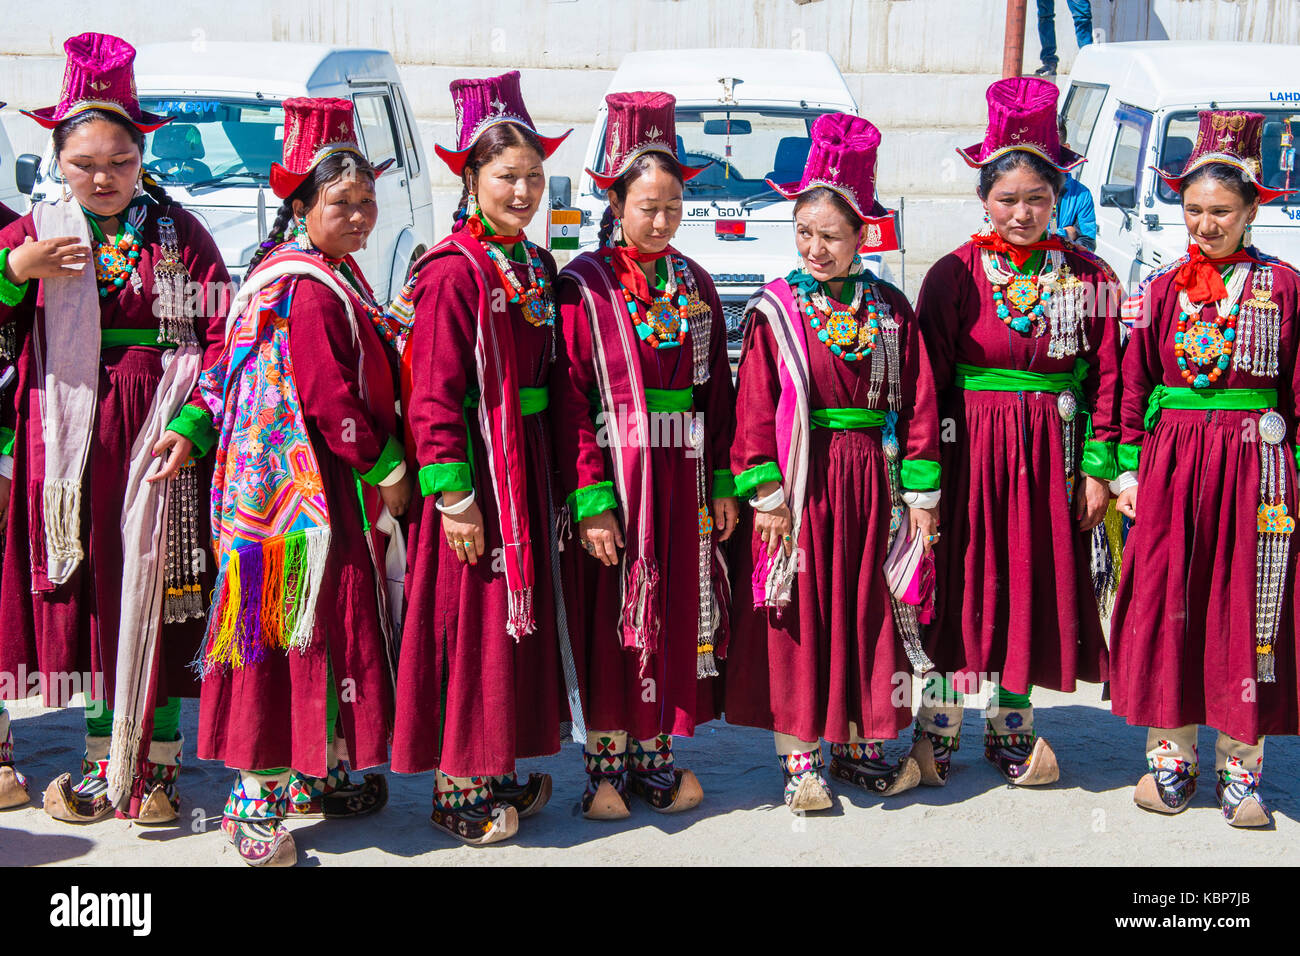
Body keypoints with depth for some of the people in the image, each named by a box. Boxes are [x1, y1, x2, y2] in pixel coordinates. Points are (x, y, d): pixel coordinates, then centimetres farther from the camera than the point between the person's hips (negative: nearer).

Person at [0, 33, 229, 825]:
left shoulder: (177, 233, 4)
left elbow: (223, 337, -2)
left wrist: (194, 424, -14)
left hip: (156, 440, -2)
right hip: (70, 445, 2)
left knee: (156, 597, 0)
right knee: (86, 595, 6)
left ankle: (157, 765, 12)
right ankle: (106, 760, 20)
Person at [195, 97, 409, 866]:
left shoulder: (335, 279, 15)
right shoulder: (307, 288, -18)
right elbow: (328, 398, -22)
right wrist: (387, 469, -14)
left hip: (343, 489, 10)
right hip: (309, 493, -10)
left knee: (334, 624, 17)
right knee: (303, 628, -6)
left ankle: (322, 773, 30)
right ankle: (260, 800, 2)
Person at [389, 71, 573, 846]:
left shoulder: (538, 266, 10)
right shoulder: (454, 271, -14)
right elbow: (434, 394, -18)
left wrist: (555, 480, 11)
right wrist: (454, 496, -21)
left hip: (528, 460, 8)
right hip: (474, 467, -8)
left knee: (519, 614, 15)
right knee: (468, 622, 0)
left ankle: (496, 771, 28)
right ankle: (457, 789, 12)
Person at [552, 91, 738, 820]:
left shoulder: (696, 284, 9)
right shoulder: (585, 285, -6)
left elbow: (718, 390, 9)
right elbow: (571, 401, -11)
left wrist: (725, 483, 4)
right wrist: (590, 499, -17)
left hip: (685, 476, 5)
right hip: (617, 476, -5)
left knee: (678, 615, 11)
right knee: (614, 622, 3)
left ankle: (653, 756, 25)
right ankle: (607, 766, 17)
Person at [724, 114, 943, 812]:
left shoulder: (891, 311, 5)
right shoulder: (775, 311, -3)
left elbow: (917, 407, 5)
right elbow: (755, 409, -7)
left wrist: (921, 493, 0)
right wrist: (766, 493, -13)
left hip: (872, 482, 3)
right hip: (802, 483, -3)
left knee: (868, 611, 12)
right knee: (797, 618, 3)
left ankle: (857, 744, 28)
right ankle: (798, 759, 15)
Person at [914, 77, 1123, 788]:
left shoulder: (1087, 276, 3)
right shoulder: (956, 275, -4)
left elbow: (1105, 375, 5)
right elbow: (928, 380, -5)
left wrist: (1097, 467, 0)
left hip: (1051, 454, 3)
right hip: (973, 452, -3)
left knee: (1037, 590, 10)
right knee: (966, 588, 1)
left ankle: (1011, 730, 26)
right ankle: (937, 731, 14)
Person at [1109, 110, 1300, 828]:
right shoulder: (1162, 290, 6)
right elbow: (1134, 389, 8)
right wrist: (1128, 472, 4)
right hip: (1171, 463, 2)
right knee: (1164, 608, 4)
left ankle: (1238, 768, 14)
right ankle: (1171, 756, 18)